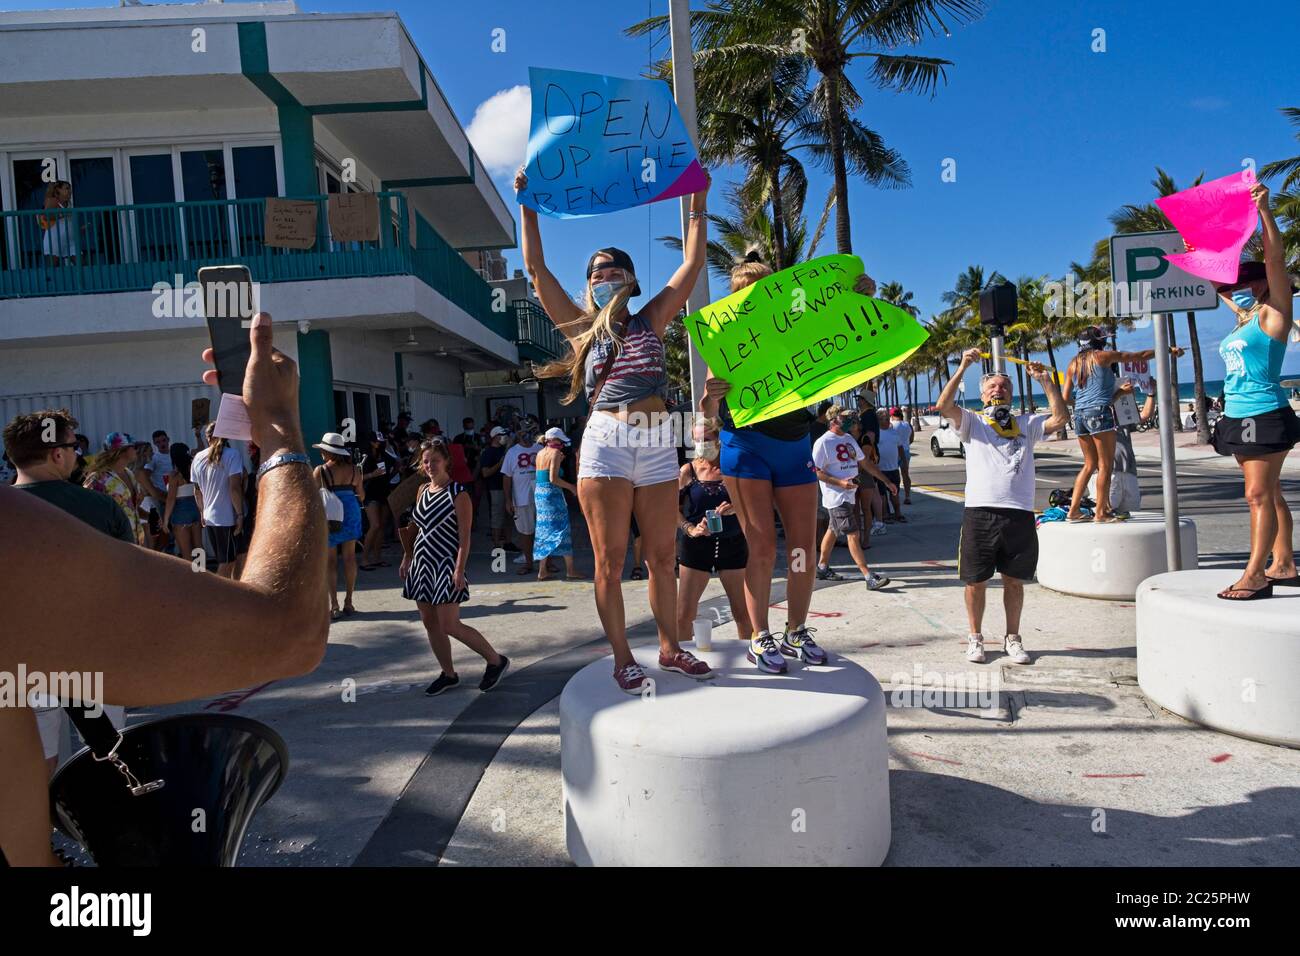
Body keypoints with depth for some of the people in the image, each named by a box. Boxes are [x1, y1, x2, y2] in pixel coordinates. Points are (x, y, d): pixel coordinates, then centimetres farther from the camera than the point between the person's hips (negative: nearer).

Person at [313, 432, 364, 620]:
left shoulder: (321, 470, -10)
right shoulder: (353, 469, 0)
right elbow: (361, 494, 7)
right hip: (351, 512, 3)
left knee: (331, 560, 4)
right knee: (349, 557, 10)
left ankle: (334, 605, 1)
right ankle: (348, 602, 14)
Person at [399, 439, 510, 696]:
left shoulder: (458, 494, -10)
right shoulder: (422, 490, 10)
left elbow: (464, 536, -14)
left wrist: (460, 569, -19)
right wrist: (407, 558, 17)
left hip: (445, 565, -7)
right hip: (422, 563, 7)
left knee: (450, 626, -8)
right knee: (430, 624, 10)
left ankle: (497, 661, 8)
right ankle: (448, 674, 23)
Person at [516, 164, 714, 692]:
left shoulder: (650, 322, 13)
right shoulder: (582, 328, 11)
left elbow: (692, 264, 13)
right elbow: (537, 270, 8)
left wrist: (697, 203, 14)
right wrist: (528, 208, 7)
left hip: (658, 441, 2)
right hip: (606, 441, -2)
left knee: (662, 555, 9)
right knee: (610, 561, 0)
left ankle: (670, 648, 21)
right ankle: (623, 658, 11)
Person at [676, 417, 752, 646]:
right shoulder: (688, 470, 0)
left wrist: (736, 508, -18)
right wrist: (691, 529, -15)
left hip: (733, 544, 0)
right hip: (696, 545, 0)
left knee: (743, 612, 7)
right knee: (684, 615, -2)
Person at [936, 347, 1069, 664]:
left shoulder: (1026, 424, 17)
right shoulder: (973, 423, 10)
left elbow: (1061, 418, 2)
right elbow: (944, 406, -8)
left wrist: (1047, 381, -1)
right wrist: (963, 367, -12)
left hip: (1020, 514, 2)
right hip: (980, 512, -2)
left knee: (1014, 580, 11)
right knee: (976, 581, 5)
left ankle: (1012, 638, 25)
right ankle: (975, 638, 20)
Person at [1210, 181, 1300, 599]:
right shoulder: (1243, 318, 15)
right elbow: (1220, 281, 30)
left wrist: (1264, 210, -22)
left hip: (1265, 415, -9)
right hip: (1238, 416, 9)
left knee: (1259, 494, -11)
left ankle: (1255, 575, -11)